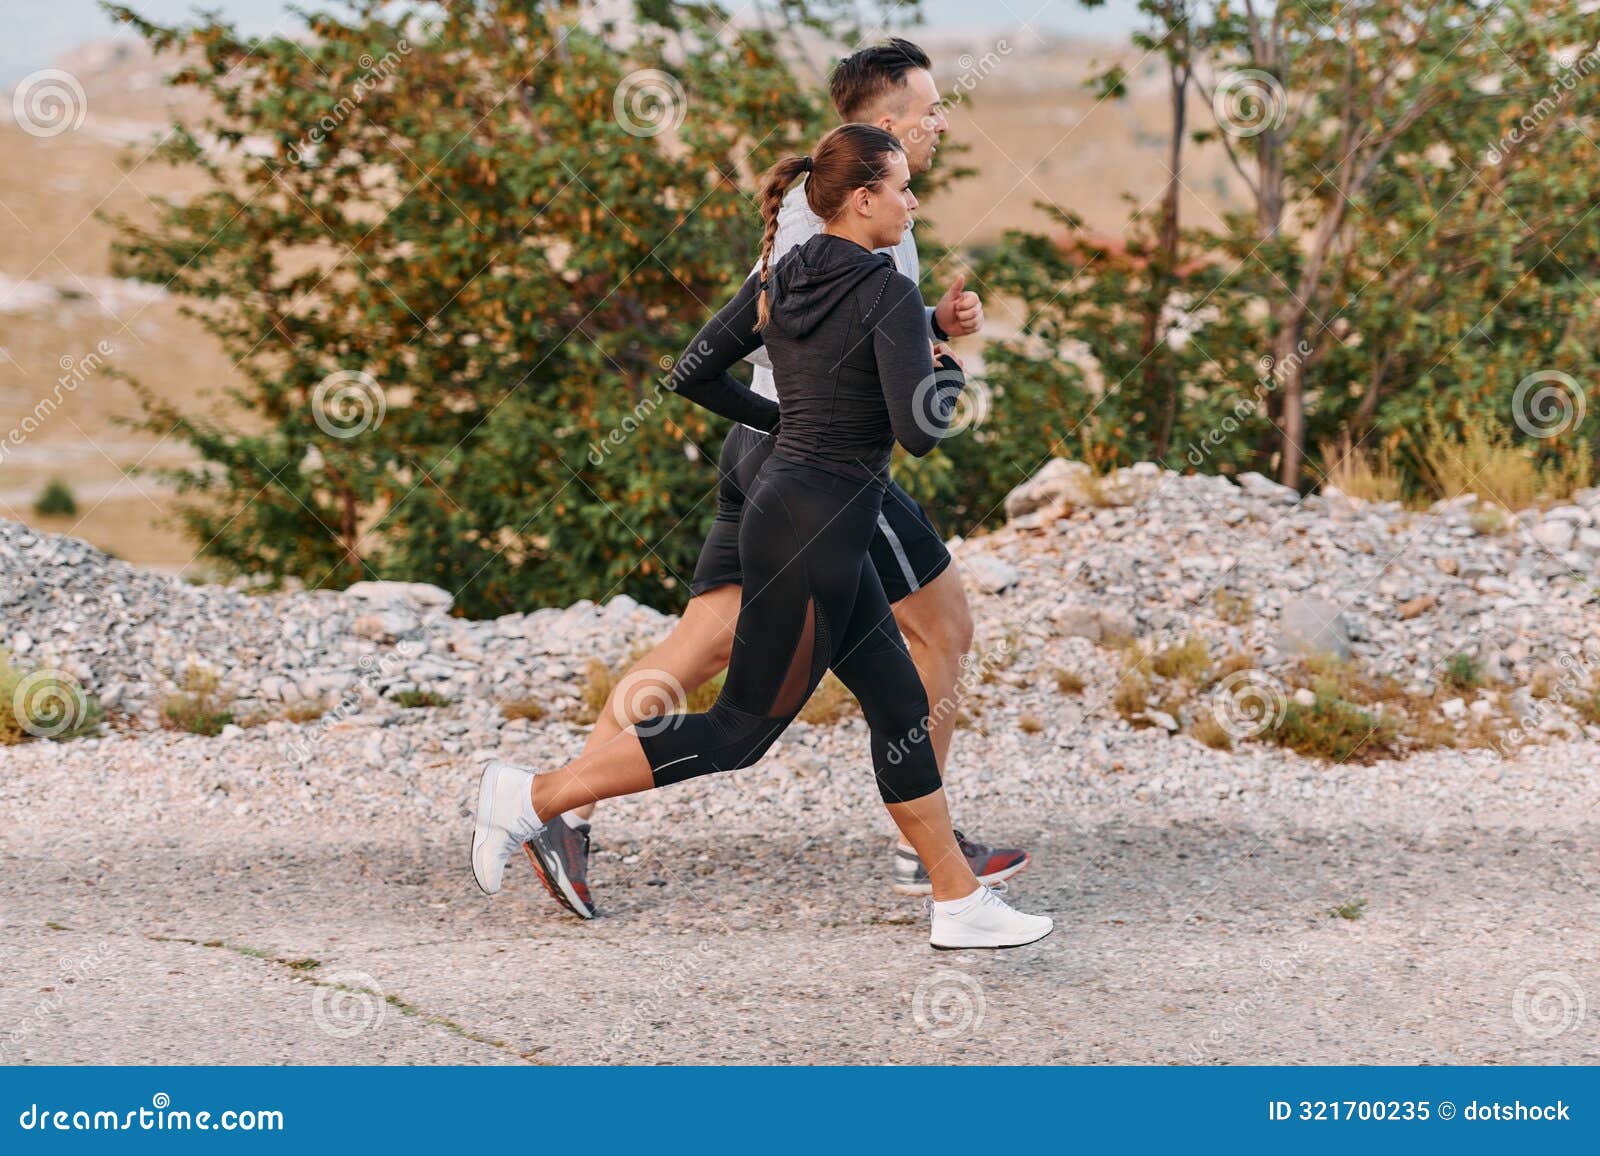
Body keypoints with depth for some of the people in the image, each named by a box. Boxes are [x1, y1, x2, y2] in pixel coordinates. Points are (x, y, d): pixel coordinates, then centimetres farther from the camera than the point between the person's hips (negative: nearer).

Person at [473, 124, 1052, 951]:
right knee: (740, 732, 0)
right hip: (818, 532, -10)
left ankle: (959, 904, 19)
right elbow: (918, 431, -23)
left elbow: (691, 375, 9)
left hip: (789, 503, 10)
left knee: (901, 706, 14)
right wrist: (948, 375, -2)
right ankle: (534, 796, 3)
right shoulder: (888, 293, -16)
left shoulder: (779, 279, 7)